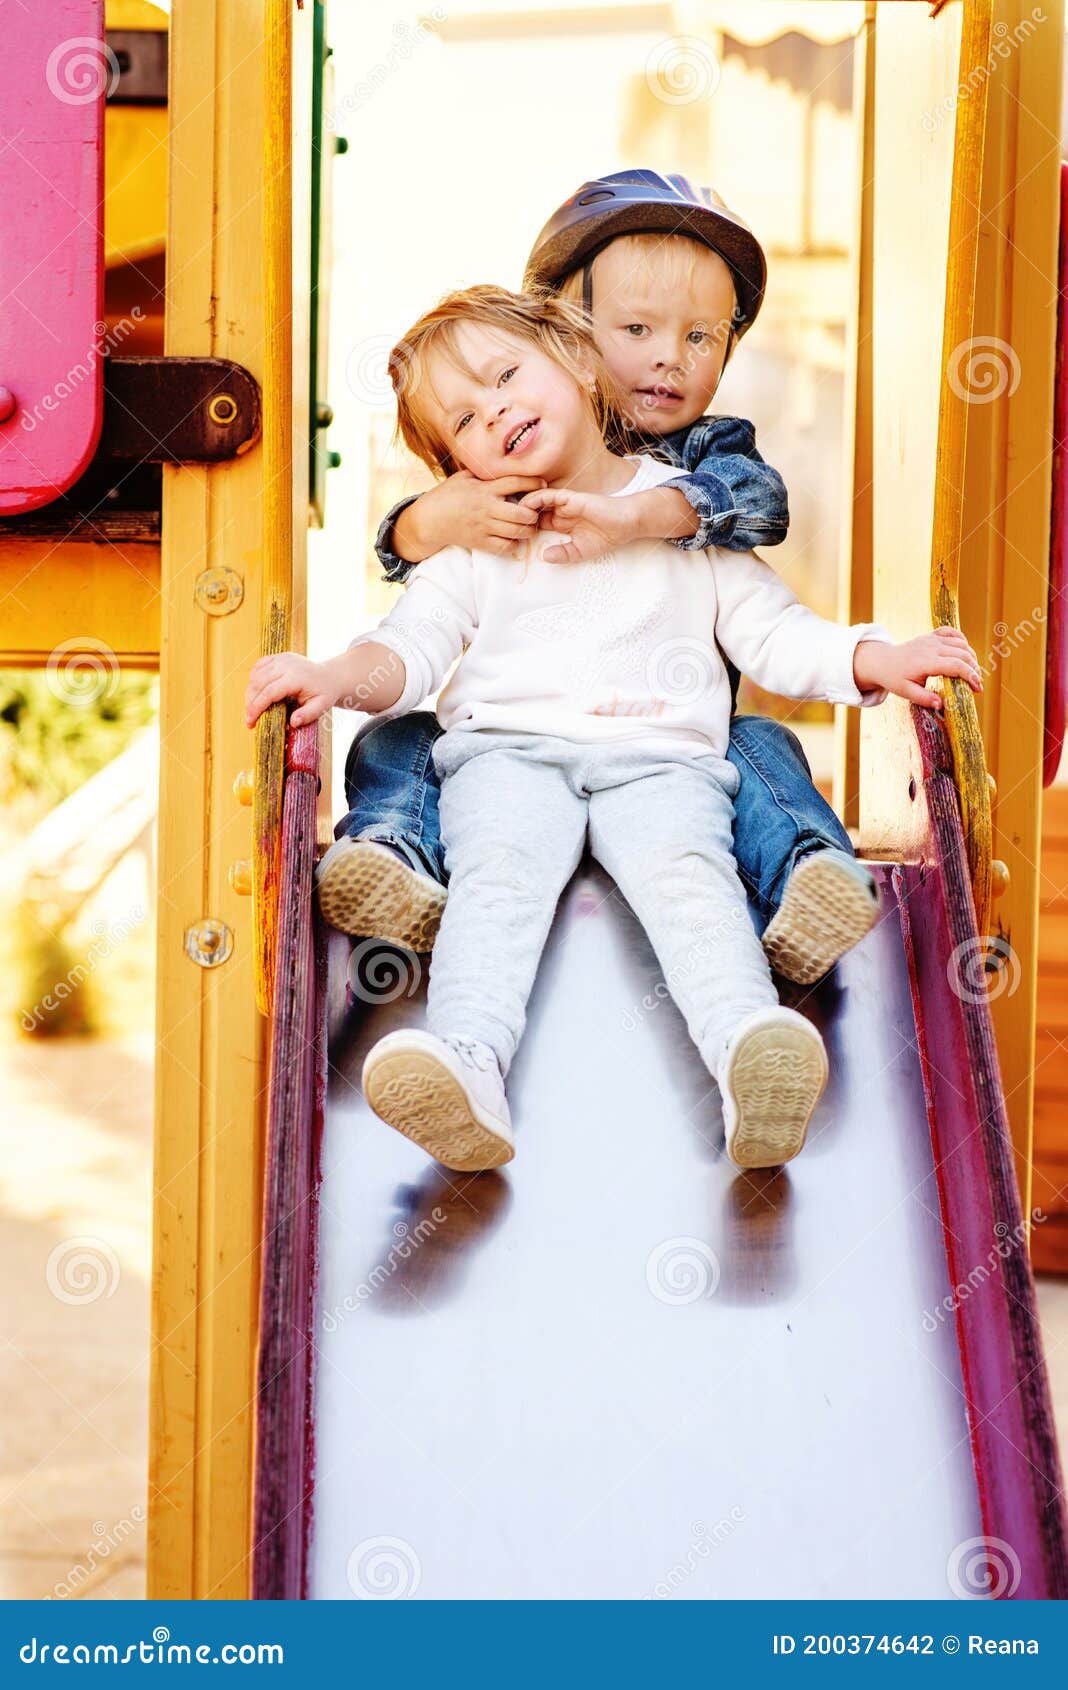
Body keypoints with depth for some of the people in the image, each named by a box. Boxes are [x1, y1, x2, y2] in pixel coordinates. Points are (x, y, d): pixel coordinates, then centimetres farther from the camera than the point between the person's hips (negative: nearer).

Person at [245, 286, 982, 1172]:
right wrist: (341, 674, -11)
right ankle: (470, 1068, -52)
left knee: (687, 868, -32)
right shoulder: (476, 538, 23)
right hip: (509, 748, 1)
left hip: (660, 757, 0)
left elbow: (773, 633, 19)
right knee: (498, 871, -31)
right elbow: (413, 645, 12)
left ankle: (749, 1047, -54)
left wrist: (878, 659, 1)